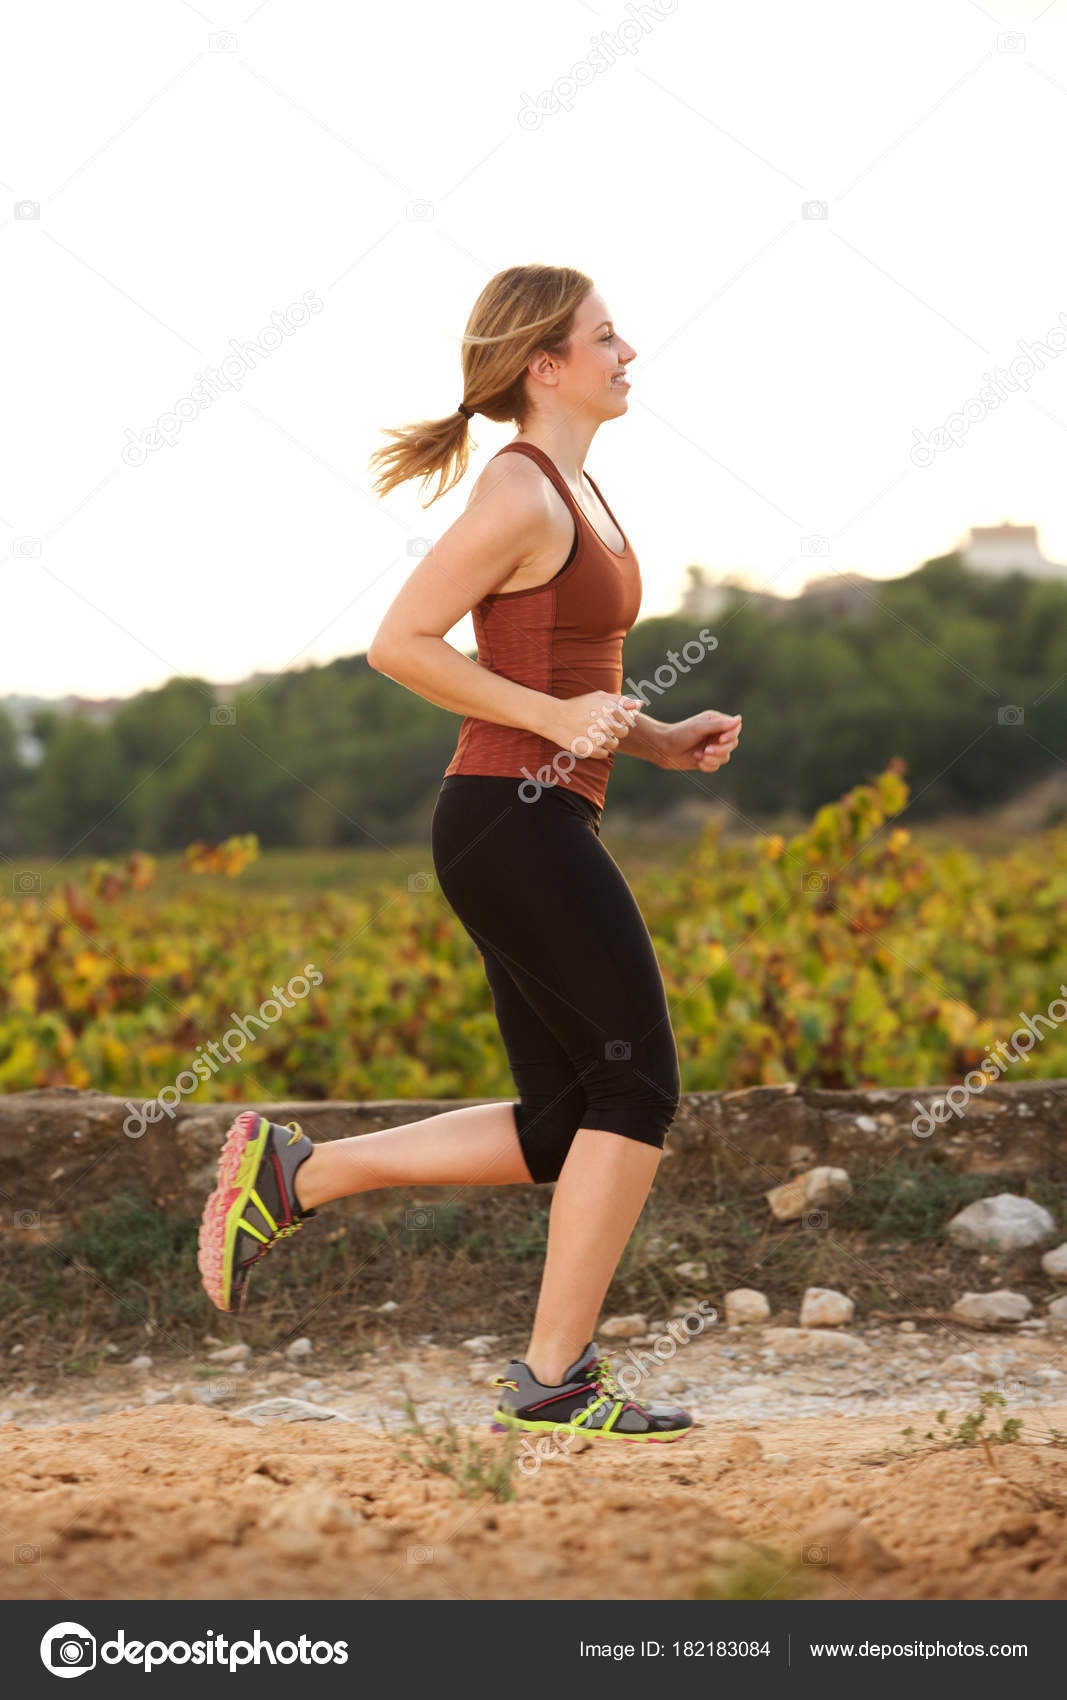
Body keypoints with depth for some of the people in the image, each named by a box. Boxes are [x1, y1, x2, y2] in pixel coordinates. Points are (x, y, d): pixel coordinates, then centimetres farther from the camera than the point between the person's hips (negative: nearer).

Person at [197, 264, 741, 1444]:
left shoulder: (572, 493, 18)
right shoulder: (521, 493, -11)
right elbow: (399, 644, -17)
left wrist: (664, 741, 12)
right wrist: (559, 717, -16)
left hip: (533, 832, 10)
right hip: (516, 822, -10)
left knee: (562, 1132, 10)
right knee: (638, 1089, -5)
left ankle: (288, 1176, 13)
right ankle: (554, 1380, 1)